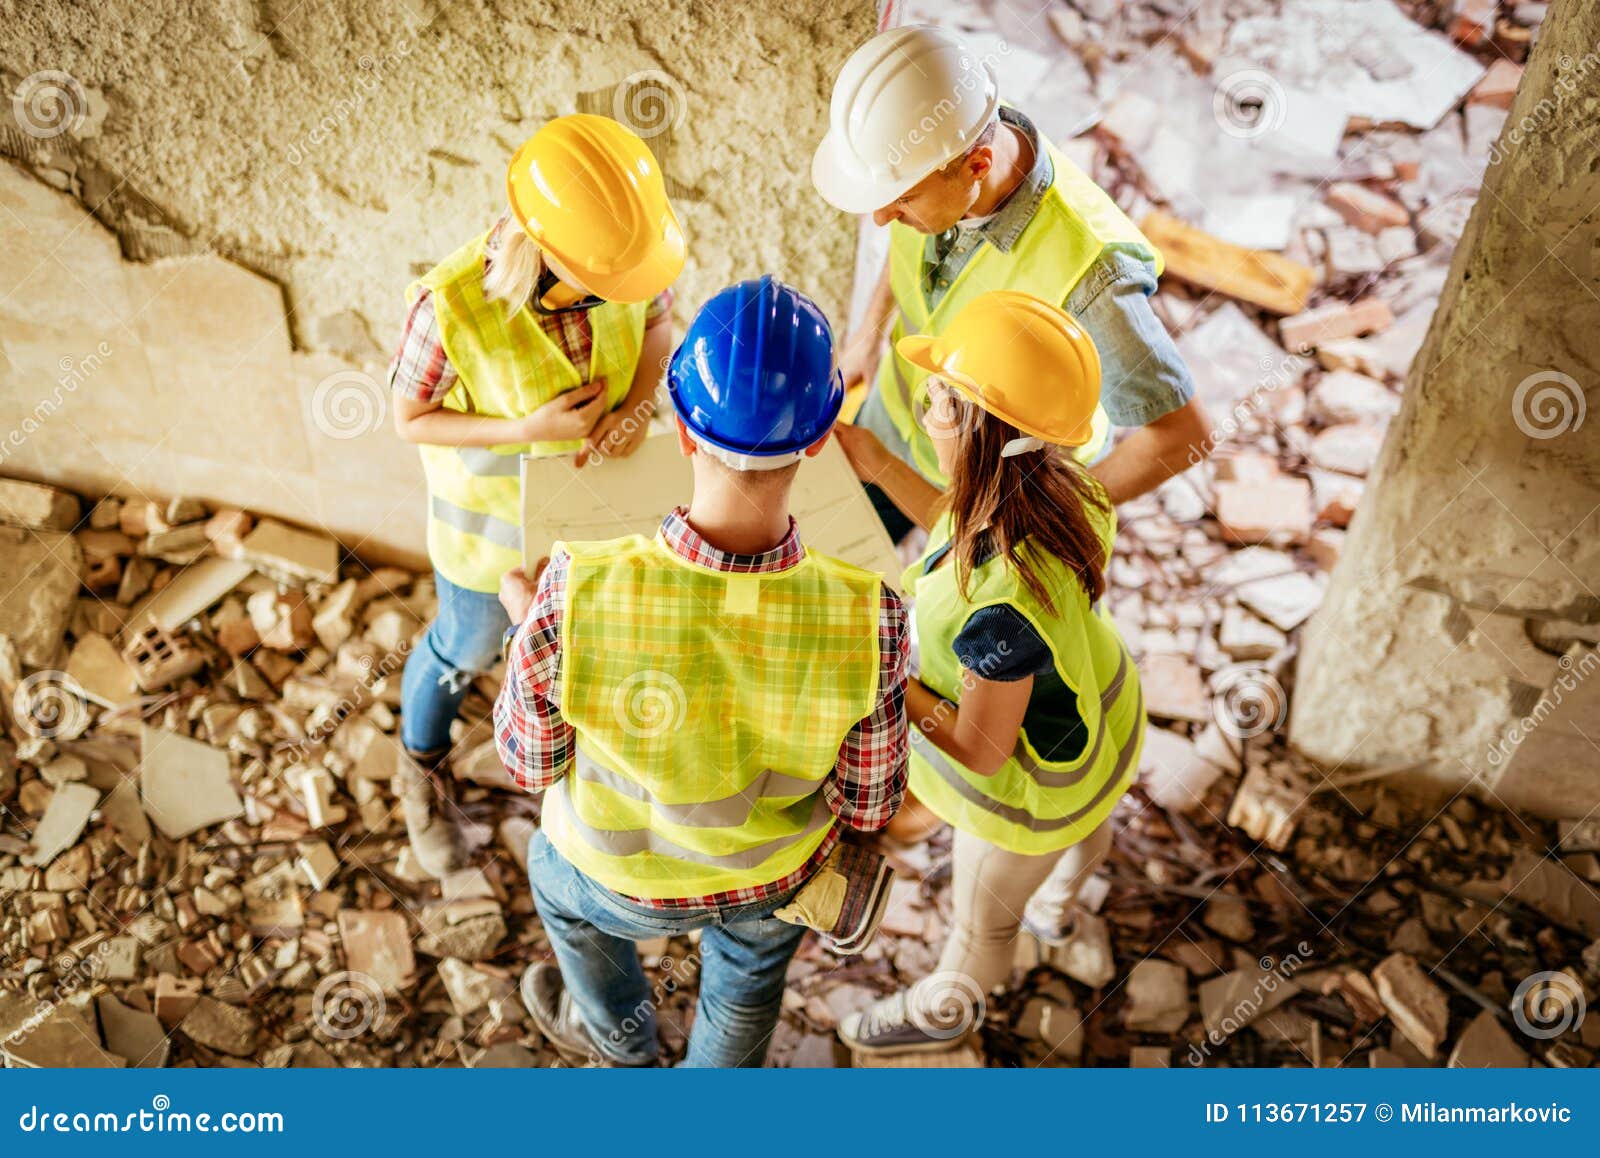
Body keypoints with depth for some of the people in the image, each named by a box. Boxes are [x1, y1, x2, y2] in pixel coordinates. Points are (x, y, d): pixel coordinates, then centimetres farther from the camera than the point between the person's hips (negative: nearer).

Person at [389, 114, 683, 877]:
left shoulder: (623, 255, -28)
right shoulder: (451, 305, -38)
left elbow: (660, 316, -5)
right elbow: (410, 419, -21)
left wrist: (641, 399, -24)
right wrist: (529, 430, -34)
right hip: (494, 514, -3)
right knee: (466, 647, 23)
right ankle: (420, 771, 57)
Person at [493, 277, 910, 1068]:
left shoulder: (577, 595, -39)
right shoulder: (867, 619, -36)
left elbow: (531, 763, -18)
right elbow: (869, 807, -18)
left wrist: (527, 621, -2)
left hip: (626, 871, 0)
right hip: (776, 874, 1)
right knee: (748, 975, 36)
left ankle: (616, 1030, 66)